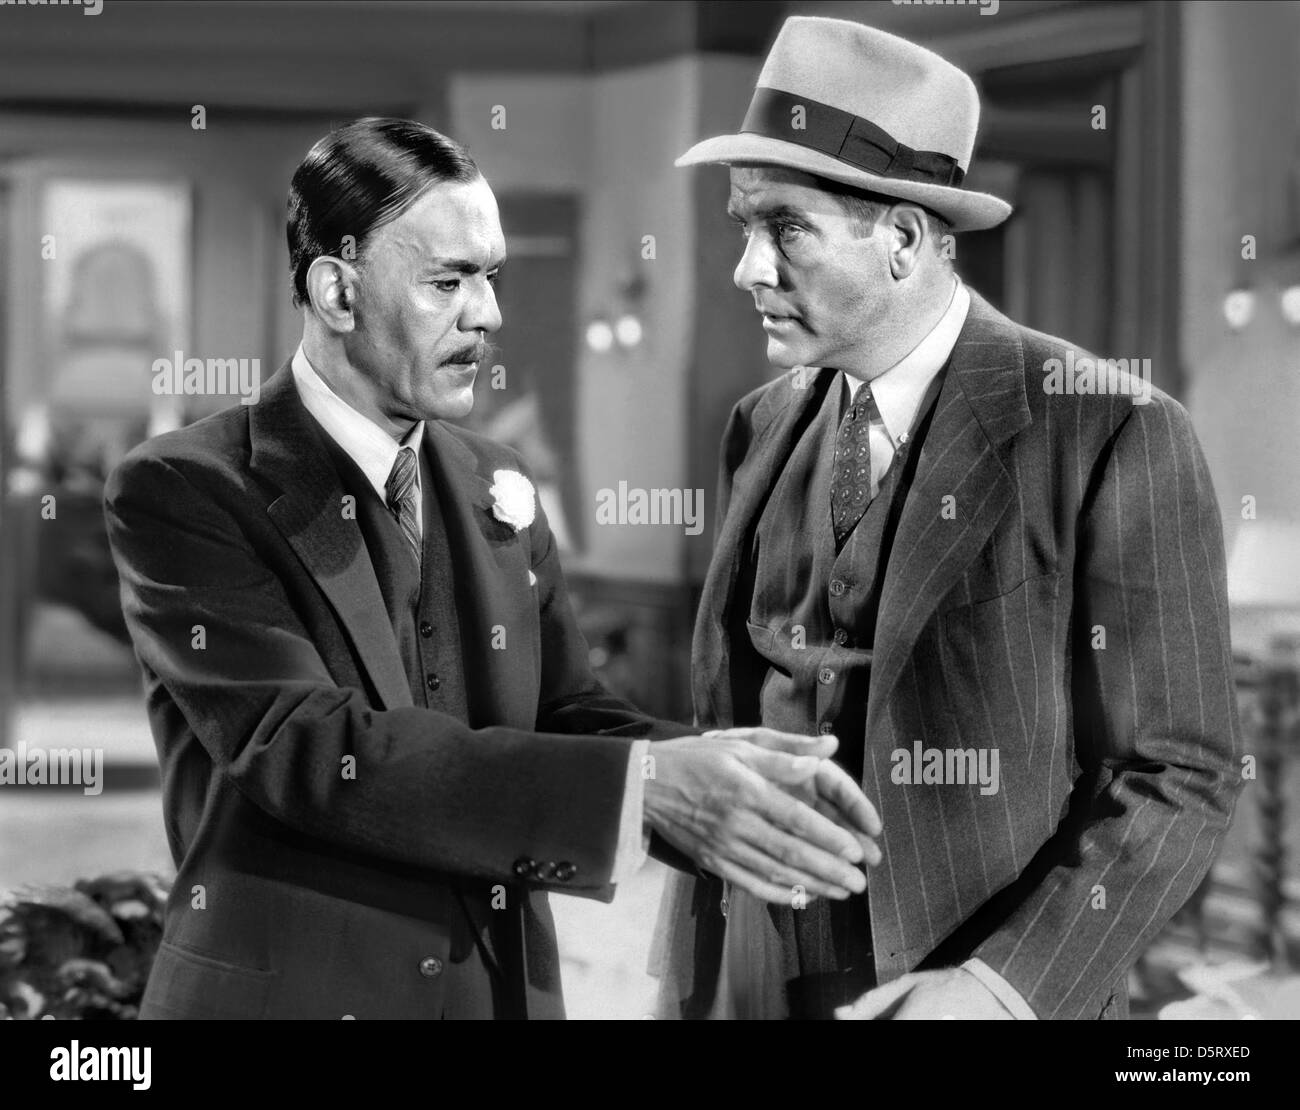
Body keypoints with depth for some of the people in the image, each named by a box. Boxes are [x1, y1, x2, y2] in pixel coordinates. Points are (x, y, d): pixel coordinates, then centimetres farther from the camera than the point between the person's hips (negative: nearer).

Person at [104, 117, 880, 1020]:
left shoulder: (498, 490, 6)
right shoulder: (182, 493, -12)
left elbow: (568, 718, 4)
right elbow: (306, 750, -23)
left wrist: (722, 771, -18)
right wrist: (644, 784, -29)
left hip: (509, 986, 5)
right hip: (288, 989, -5)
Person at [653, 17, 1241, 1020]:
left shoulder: (1115, 433, -12)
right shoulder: (762, 432, 6)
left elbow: (1177, 776, -11)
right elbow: (727, 737, 11)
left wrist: (1001, 987, -21)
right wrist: (690, 993, 5)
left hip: (1004, 988, -5)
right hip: (757, 985, 5)